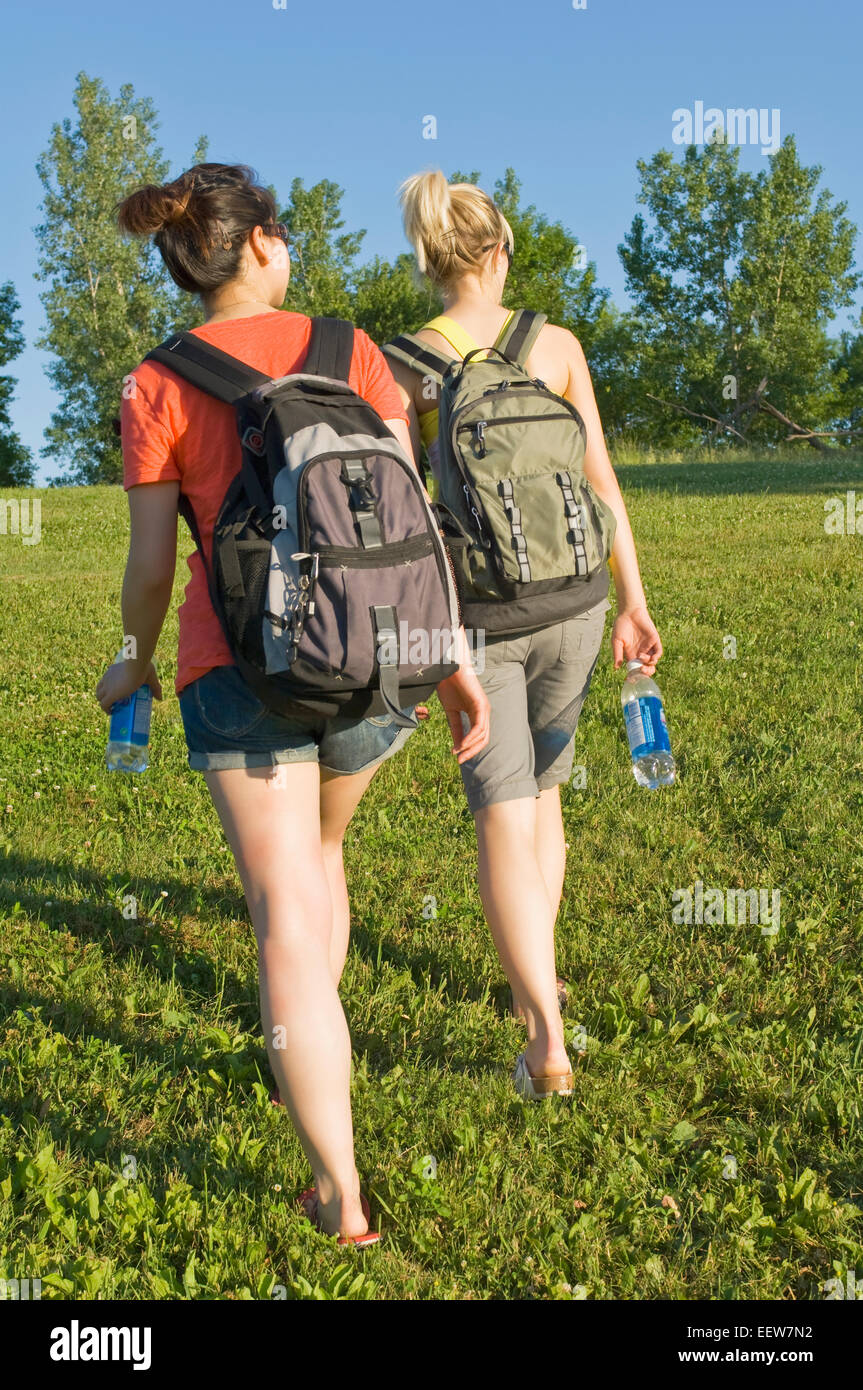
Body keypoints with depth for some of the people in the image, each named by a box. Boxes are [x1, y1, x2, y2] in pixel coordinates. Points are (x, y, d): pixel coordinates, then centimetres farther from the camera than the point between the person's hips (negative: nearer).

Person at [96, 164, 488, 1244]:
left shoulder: (155, 388, -1)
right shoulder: (351, 351, 3)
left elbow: (150, 566, -1)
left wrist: (134, 665, 17)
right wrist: (456, 656, -1)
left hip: (238, 667, -3)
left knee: (287, 917, -2)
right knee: (318, 849, 28)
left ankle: (339, 1193, -2)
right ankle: (309, 1056, 42)